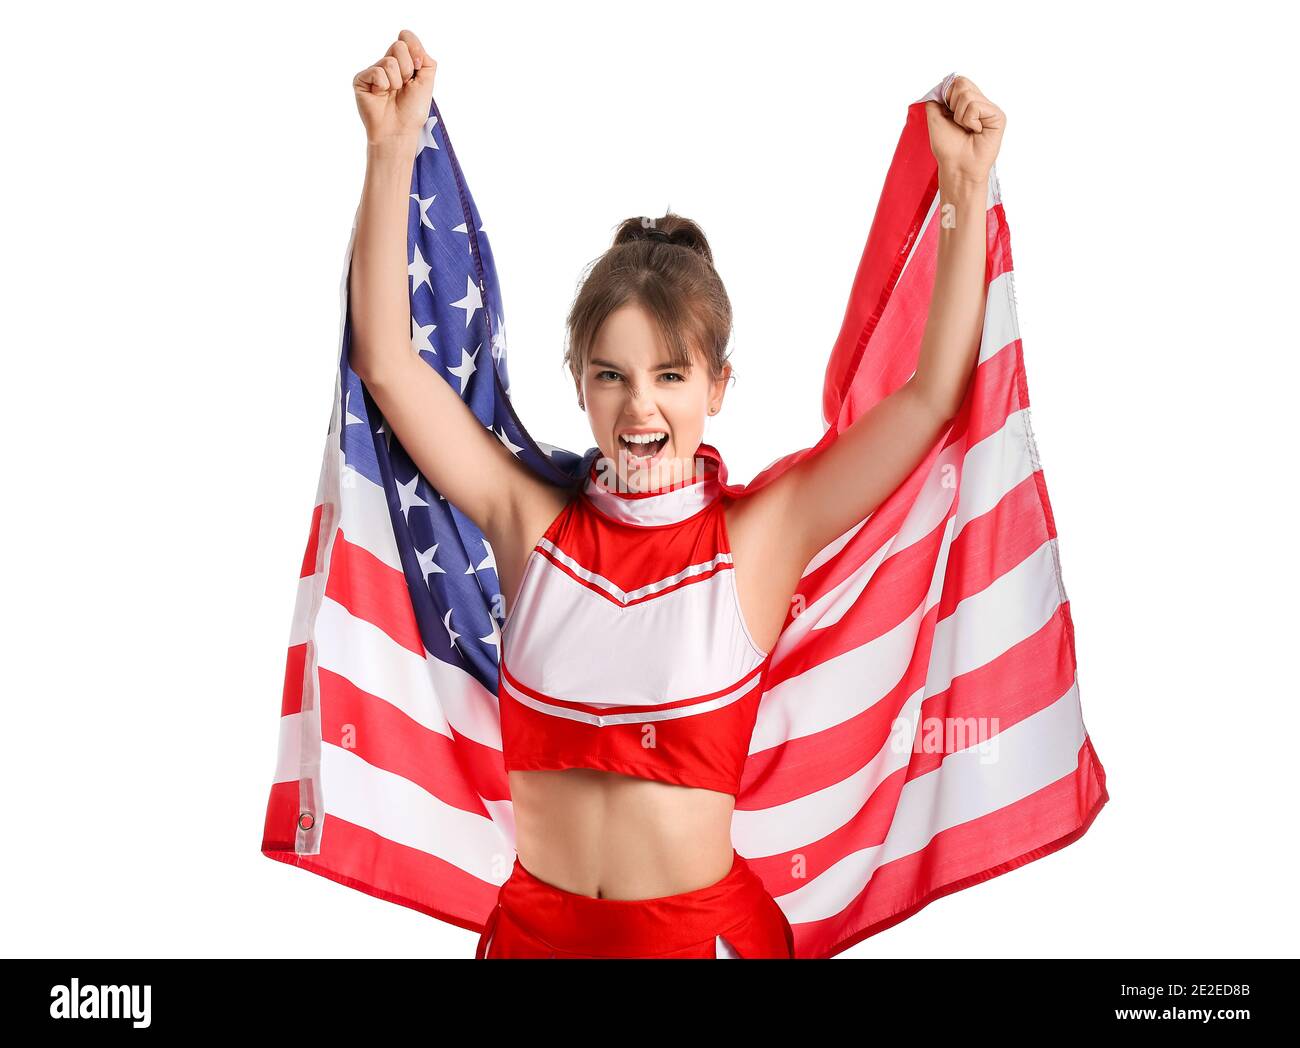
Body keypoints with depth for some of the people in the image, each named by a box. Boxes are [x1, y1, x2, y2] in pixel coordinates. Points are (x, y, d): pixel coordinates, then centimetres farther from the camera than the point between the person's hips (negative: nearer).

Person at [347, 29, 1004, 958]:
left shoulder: (760, 540, -9)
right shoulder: (533, 525, -4)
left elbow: (934, 395, -11)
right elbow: (388, 365, -8)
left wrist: (967, 187, -14)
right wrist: (392, 150, -13)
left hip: (704, 927, -1)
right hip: (536, 923, 2)